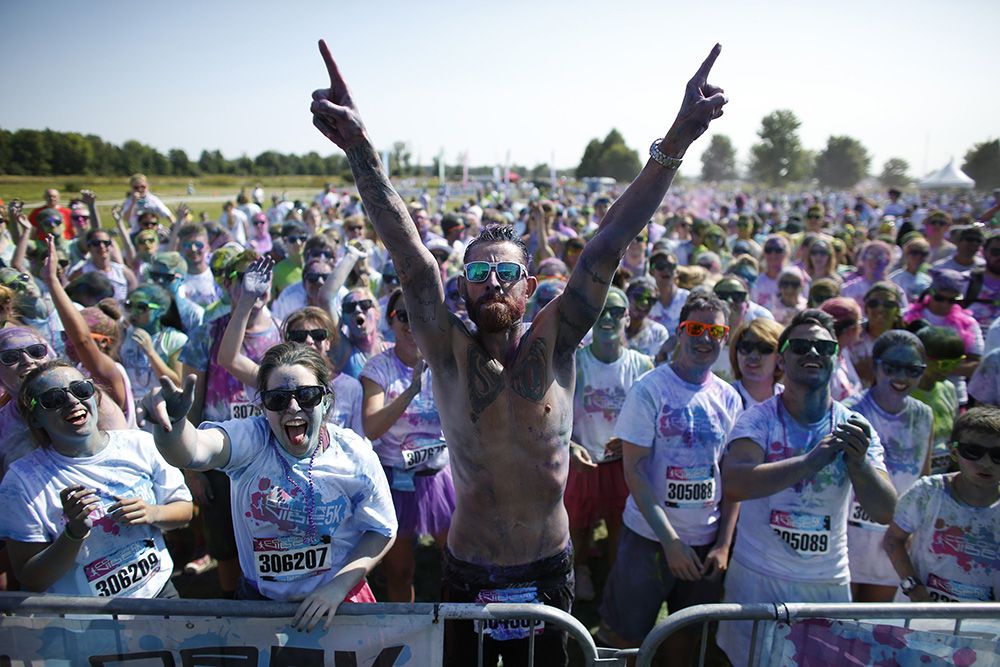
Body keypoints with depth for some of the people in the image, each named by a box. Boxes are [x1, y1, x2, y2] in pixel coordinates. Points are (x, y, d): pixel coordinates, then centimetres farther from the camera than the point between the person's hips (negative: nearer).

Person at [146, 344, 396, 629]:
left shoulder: (354, 454, -10)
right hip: (259, 600, 2)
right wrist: (172, 420, -53)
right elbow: (193, 450, -32)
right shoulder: (249, 439, -11)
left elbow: (382, 530, -3)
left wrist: (338, 587, -13)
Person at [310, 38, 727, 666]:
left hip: (549, 569, 1)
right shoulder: (450, 349, -12)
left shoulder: (552, 343, -11)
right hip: (467, 572, 0)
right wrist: (361, 149, -32)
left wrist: (674, 143, -23)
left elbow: (608, 246, -18)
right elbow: (409, 254, -23)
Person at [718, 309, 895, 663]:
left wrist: (859, 463, -28)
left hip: (829, 583, 3)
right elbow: (734, 484, -27)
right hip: (757, 579, -2)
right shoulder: (758, 419, -11)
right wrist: (812, 460, -33)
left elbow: (885, 512, -9)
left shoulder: (854, 427, -2)